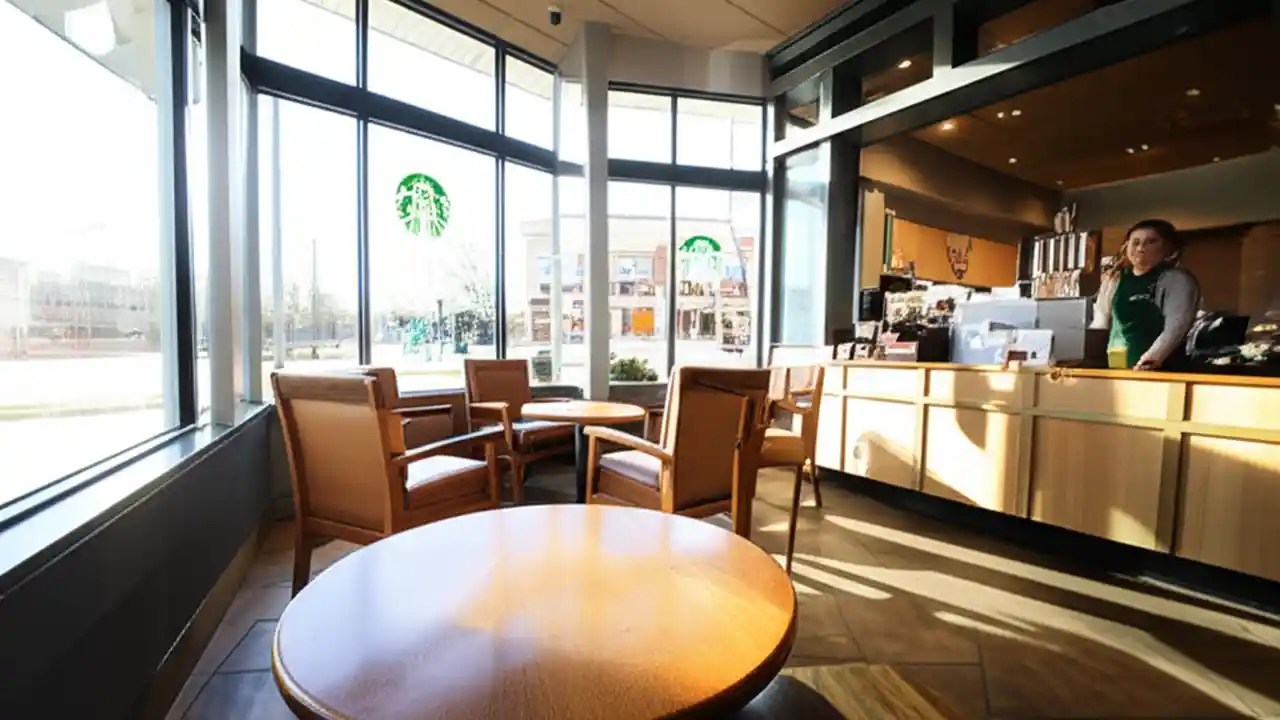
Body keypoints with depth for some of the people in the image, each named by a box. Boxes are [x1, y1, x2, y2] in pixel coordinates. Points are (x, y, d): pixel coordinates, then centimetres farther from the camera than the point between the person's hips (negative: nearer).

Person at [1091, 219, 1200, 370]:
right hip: (1115, 366, 4)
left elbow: (1176, 326, -12)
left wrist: (1153, 357, -26)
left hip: (1159, 368, -4)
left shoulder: (1178, 280, 0)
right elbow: (1100, 324, 16)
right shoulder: (1114, 279, 13)